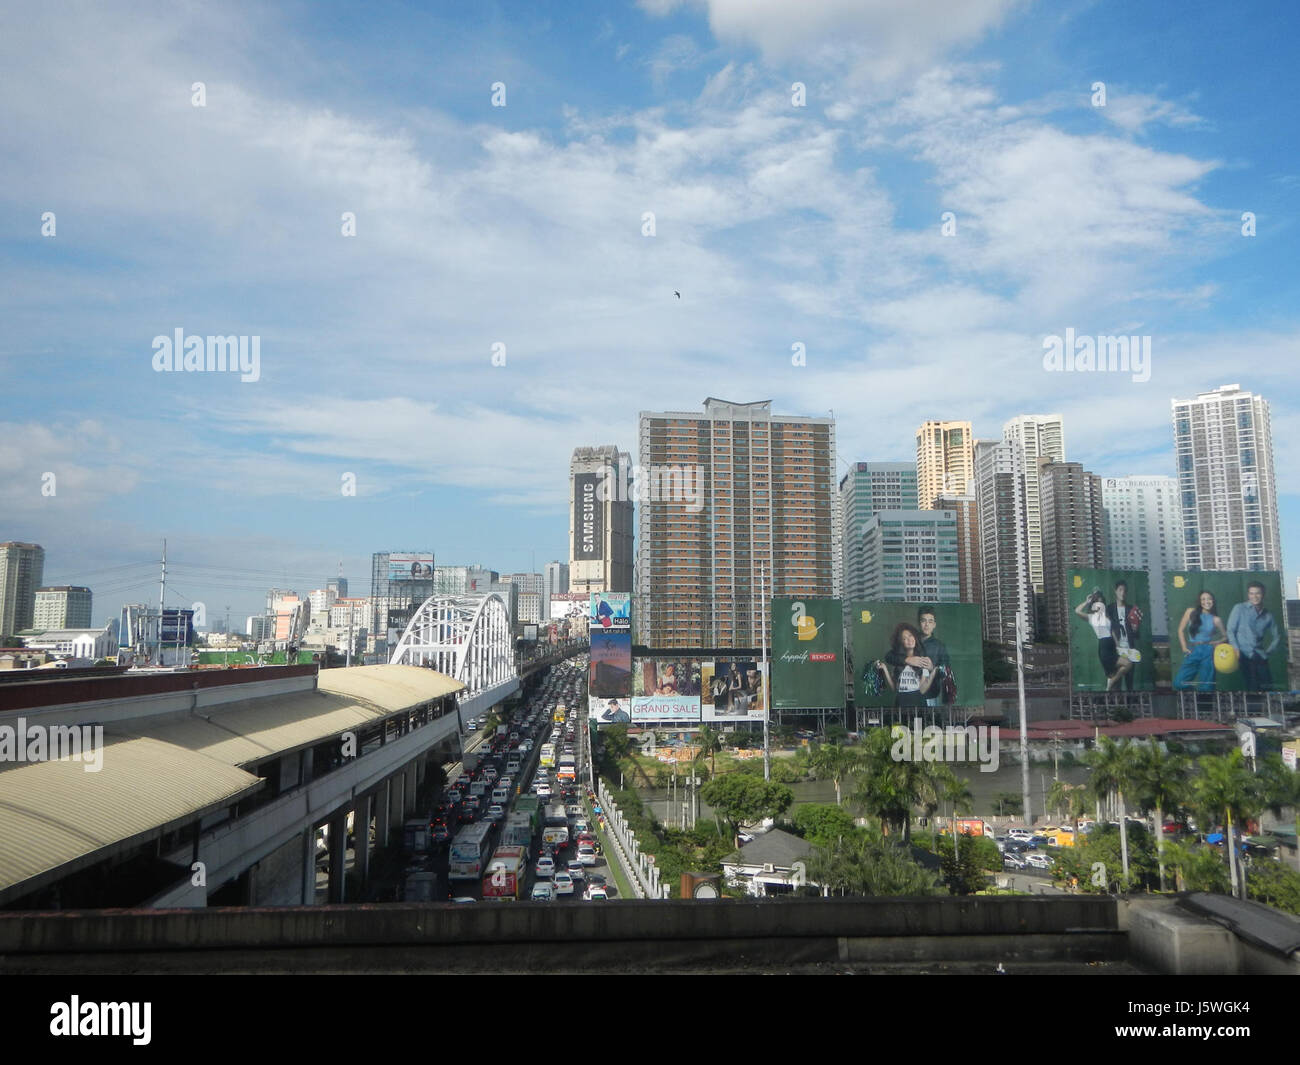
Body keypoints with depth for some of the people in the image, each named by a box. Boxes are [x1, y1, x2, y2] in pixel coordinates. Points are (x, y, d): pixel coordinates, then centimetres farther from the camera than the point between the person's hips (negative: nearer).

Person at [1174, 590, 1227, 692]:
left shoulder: (1216, 619, 5)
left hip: (1208, 652, 0)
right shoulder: (1191, 612, 4)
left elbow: (1226, 636, 18)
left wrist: (1219, 642, -2)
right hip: (1192, 652, 0)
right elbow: (1181, 630, 8)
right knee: (1179, 684, -9)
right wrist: (1184, 647, 1)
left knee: (1205, 687, 1)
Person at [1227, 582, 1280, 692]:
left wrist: (1268, 651, 11)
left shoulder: (1267, 615, 12)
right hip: (1244, 654, -4)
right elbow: (1230, 630, -2)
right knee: (1252, 688, -8)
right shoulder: (1240, 608, 2)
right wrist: (1236, 649, -13)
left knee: (1267, 688, -1)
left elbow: (1276, 635, 23)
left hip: (1260, 656, 4)